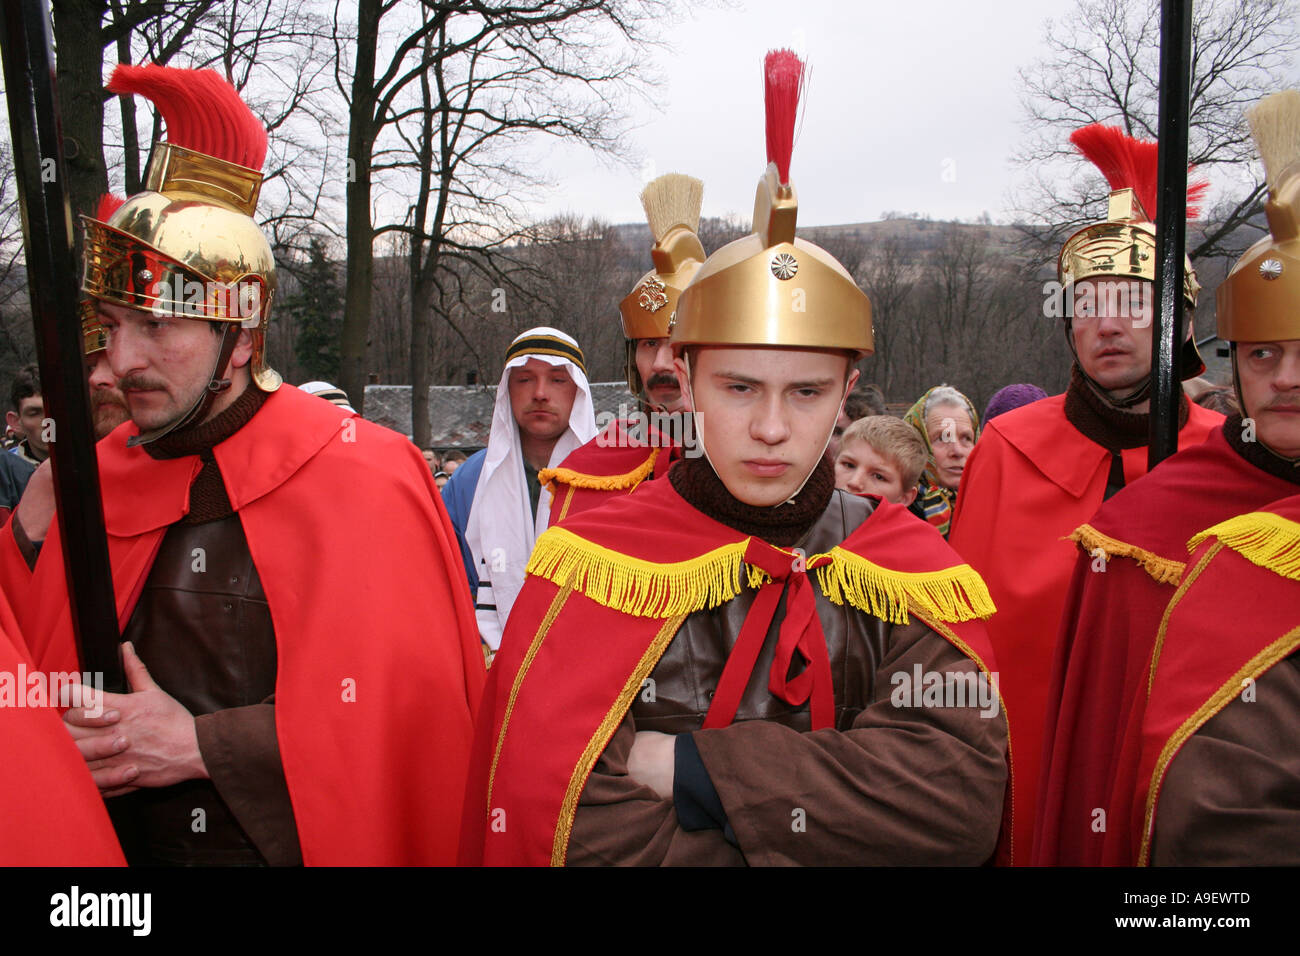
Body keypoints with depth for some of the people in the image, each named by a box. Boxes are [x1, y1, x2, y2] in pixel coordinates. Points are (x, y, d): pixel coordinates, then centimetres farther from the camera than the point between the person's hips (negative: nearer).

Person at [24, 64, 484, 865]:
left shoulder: (363, 475, -15)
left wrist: (198, 745, -19)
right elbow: (41, 689, 7)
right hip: (126, 844, 4)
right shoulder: (98, 484, 0)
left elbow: (415, 700, -18)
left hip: (315, 839, -4)